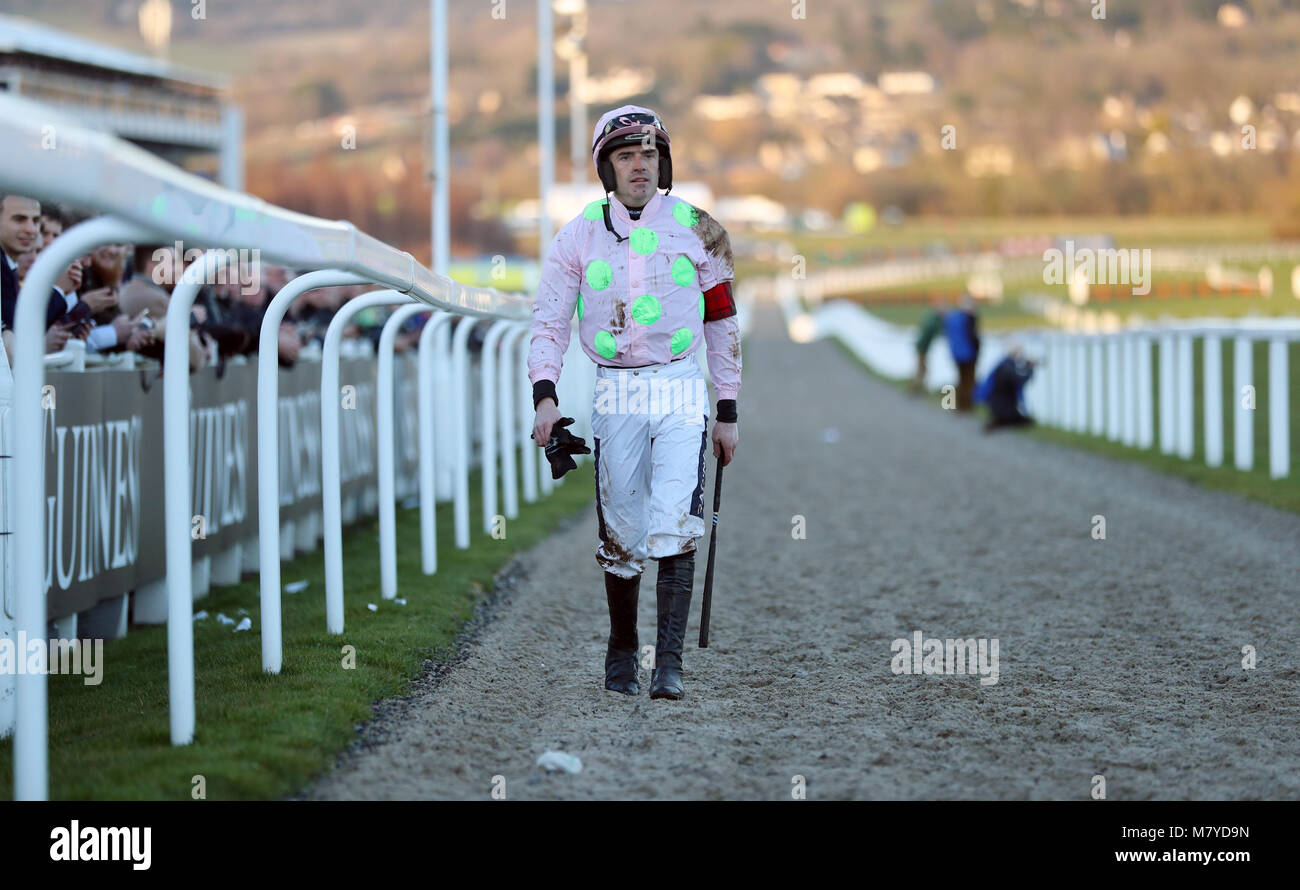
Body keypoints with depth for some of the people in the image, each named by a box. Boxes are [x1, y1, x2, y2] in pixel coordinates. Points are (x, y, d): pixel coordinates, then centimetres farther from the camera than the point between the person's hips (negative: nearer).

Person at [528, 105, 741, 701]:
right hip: (615, 396, 1)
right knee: (621, 533, 3)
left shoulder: (694, 227, 4)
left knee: (675, 523, -14)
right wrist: (545, 396, -9)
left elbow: (722, 322, 9)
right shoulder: (581, 233, 4)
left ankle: (668, 663, -14)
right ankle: (621, 650, 22)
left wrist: (728, 413, 8)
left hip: (681, 391, -1)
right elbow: (548, 319, 5)